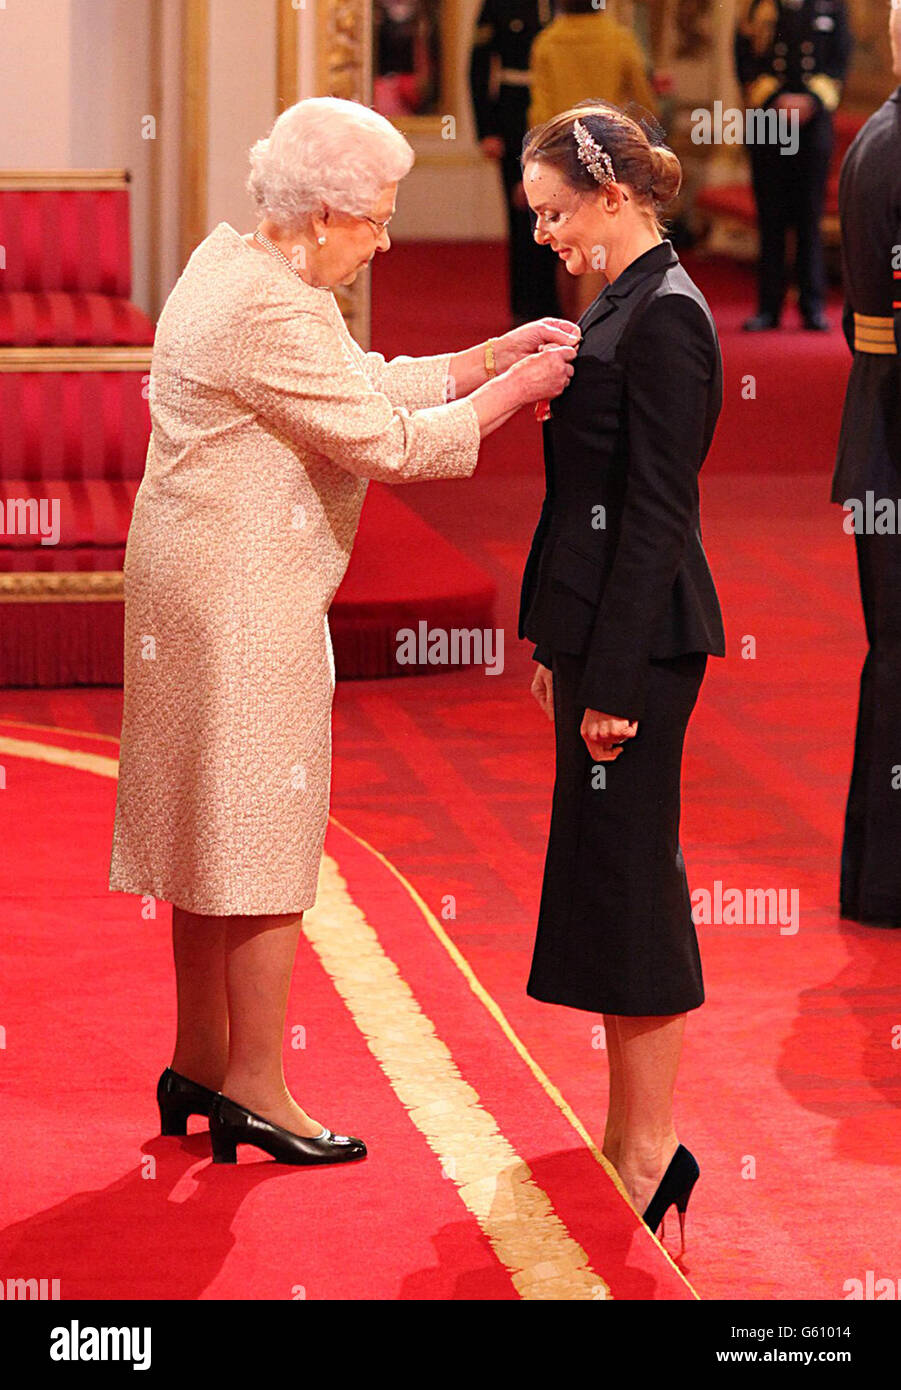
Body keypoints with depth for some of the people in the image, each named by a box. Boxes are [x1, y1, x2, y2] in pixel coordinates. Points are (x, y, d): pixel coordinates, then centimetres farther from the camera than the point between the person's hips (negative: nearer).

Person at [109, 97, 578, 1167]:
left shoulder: (240, 263, 10)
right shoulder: (268, 313, -22)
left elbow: (369, 387, 14)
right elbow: (388, 441, -20)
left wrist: (498, 353, 8)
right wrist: (511, 390, -9)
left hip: (207, 586, 11)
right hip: (243, 596, -11)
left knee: (213, 827, 16)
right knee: (264, 835, -2)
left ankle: (199, 1060, 26)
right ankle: (255, 1089, 6)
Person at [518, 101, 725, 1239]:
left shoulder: (666, 317, -16)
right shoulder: (618, 306, 14)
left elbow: (656, 513, -19)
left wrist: (615, 677, -20)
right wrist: (559, 647, 19)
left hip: (640, 637, -10)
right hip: (599, 626, 10)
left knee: (625, 878, -4)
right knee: (614, 879, 13)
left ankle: (649, 1158, 4)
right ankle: (631, 1135, 21)